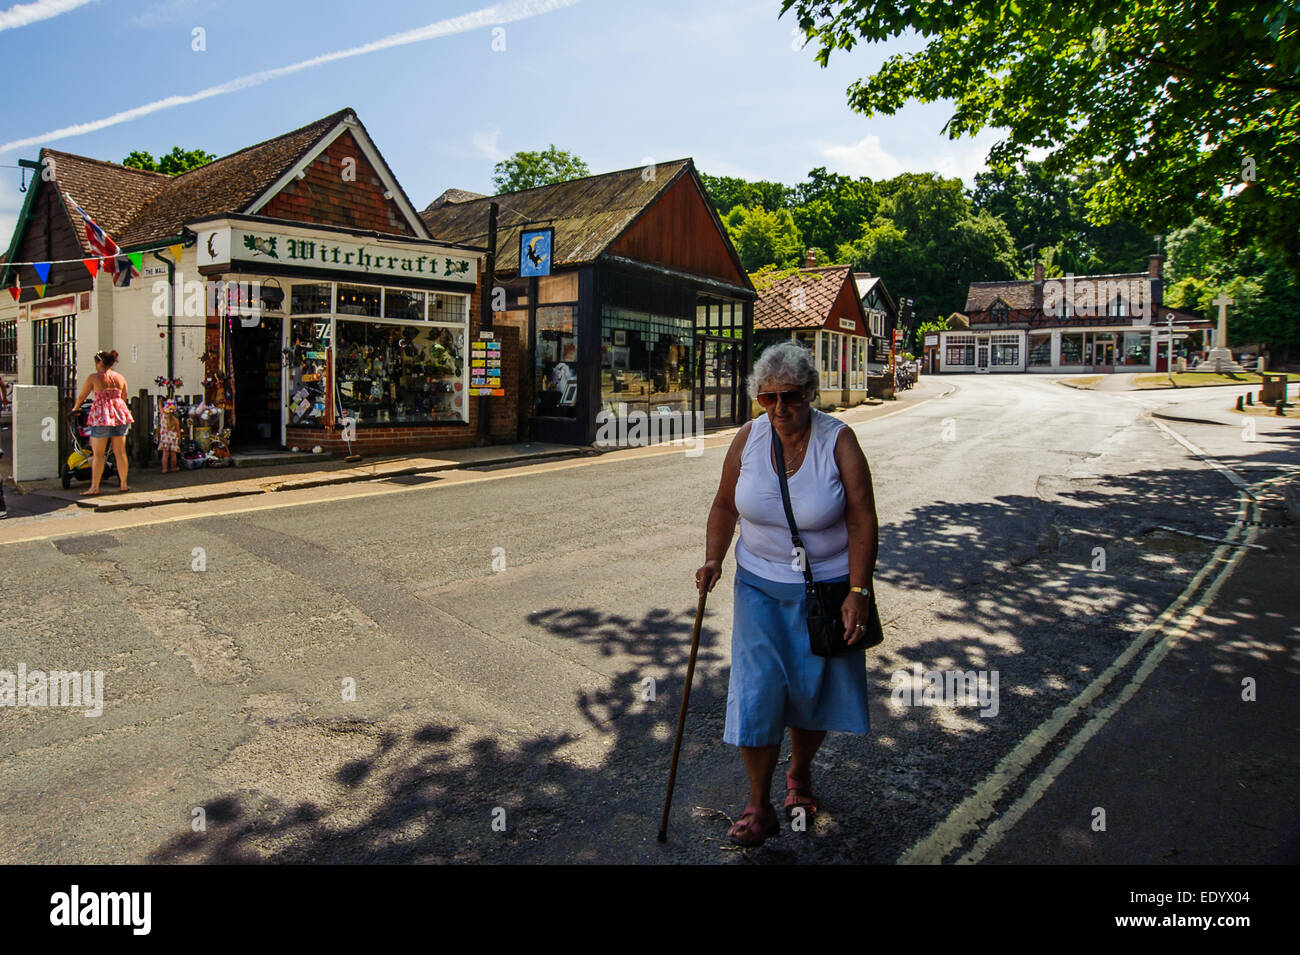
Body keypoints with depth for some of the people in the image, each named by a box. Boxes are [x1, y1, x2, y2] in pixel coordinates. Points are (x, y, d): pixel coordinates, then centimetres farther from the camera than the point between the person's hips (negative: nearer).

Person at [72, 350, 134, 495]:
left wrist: (75, 409, 25)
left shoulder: (93, 378, -3)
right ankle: (124, 484, 13)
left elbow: (81, 397, 6)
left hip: (101, 416, -4)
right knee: (120, 452, 9)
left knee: (98, 454, 0)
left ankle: (94, 487, 1)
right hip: (119, 415, 4)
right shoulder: (121, 378, 8)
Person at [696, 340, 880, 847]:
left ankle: (800, 774, 40)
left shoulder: (838, 442, -12)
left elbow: (862, 522, -12)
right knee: (756, 689, -3)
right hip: (759, 585, 2)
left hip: (826, 587, -1)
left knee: (814, 688, 12)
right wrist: (713, 559, -7)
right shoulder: (747, 438, -5)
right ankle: (758, 806, 13)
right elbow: (725, 506, 6)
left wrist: (858, 591, -18)